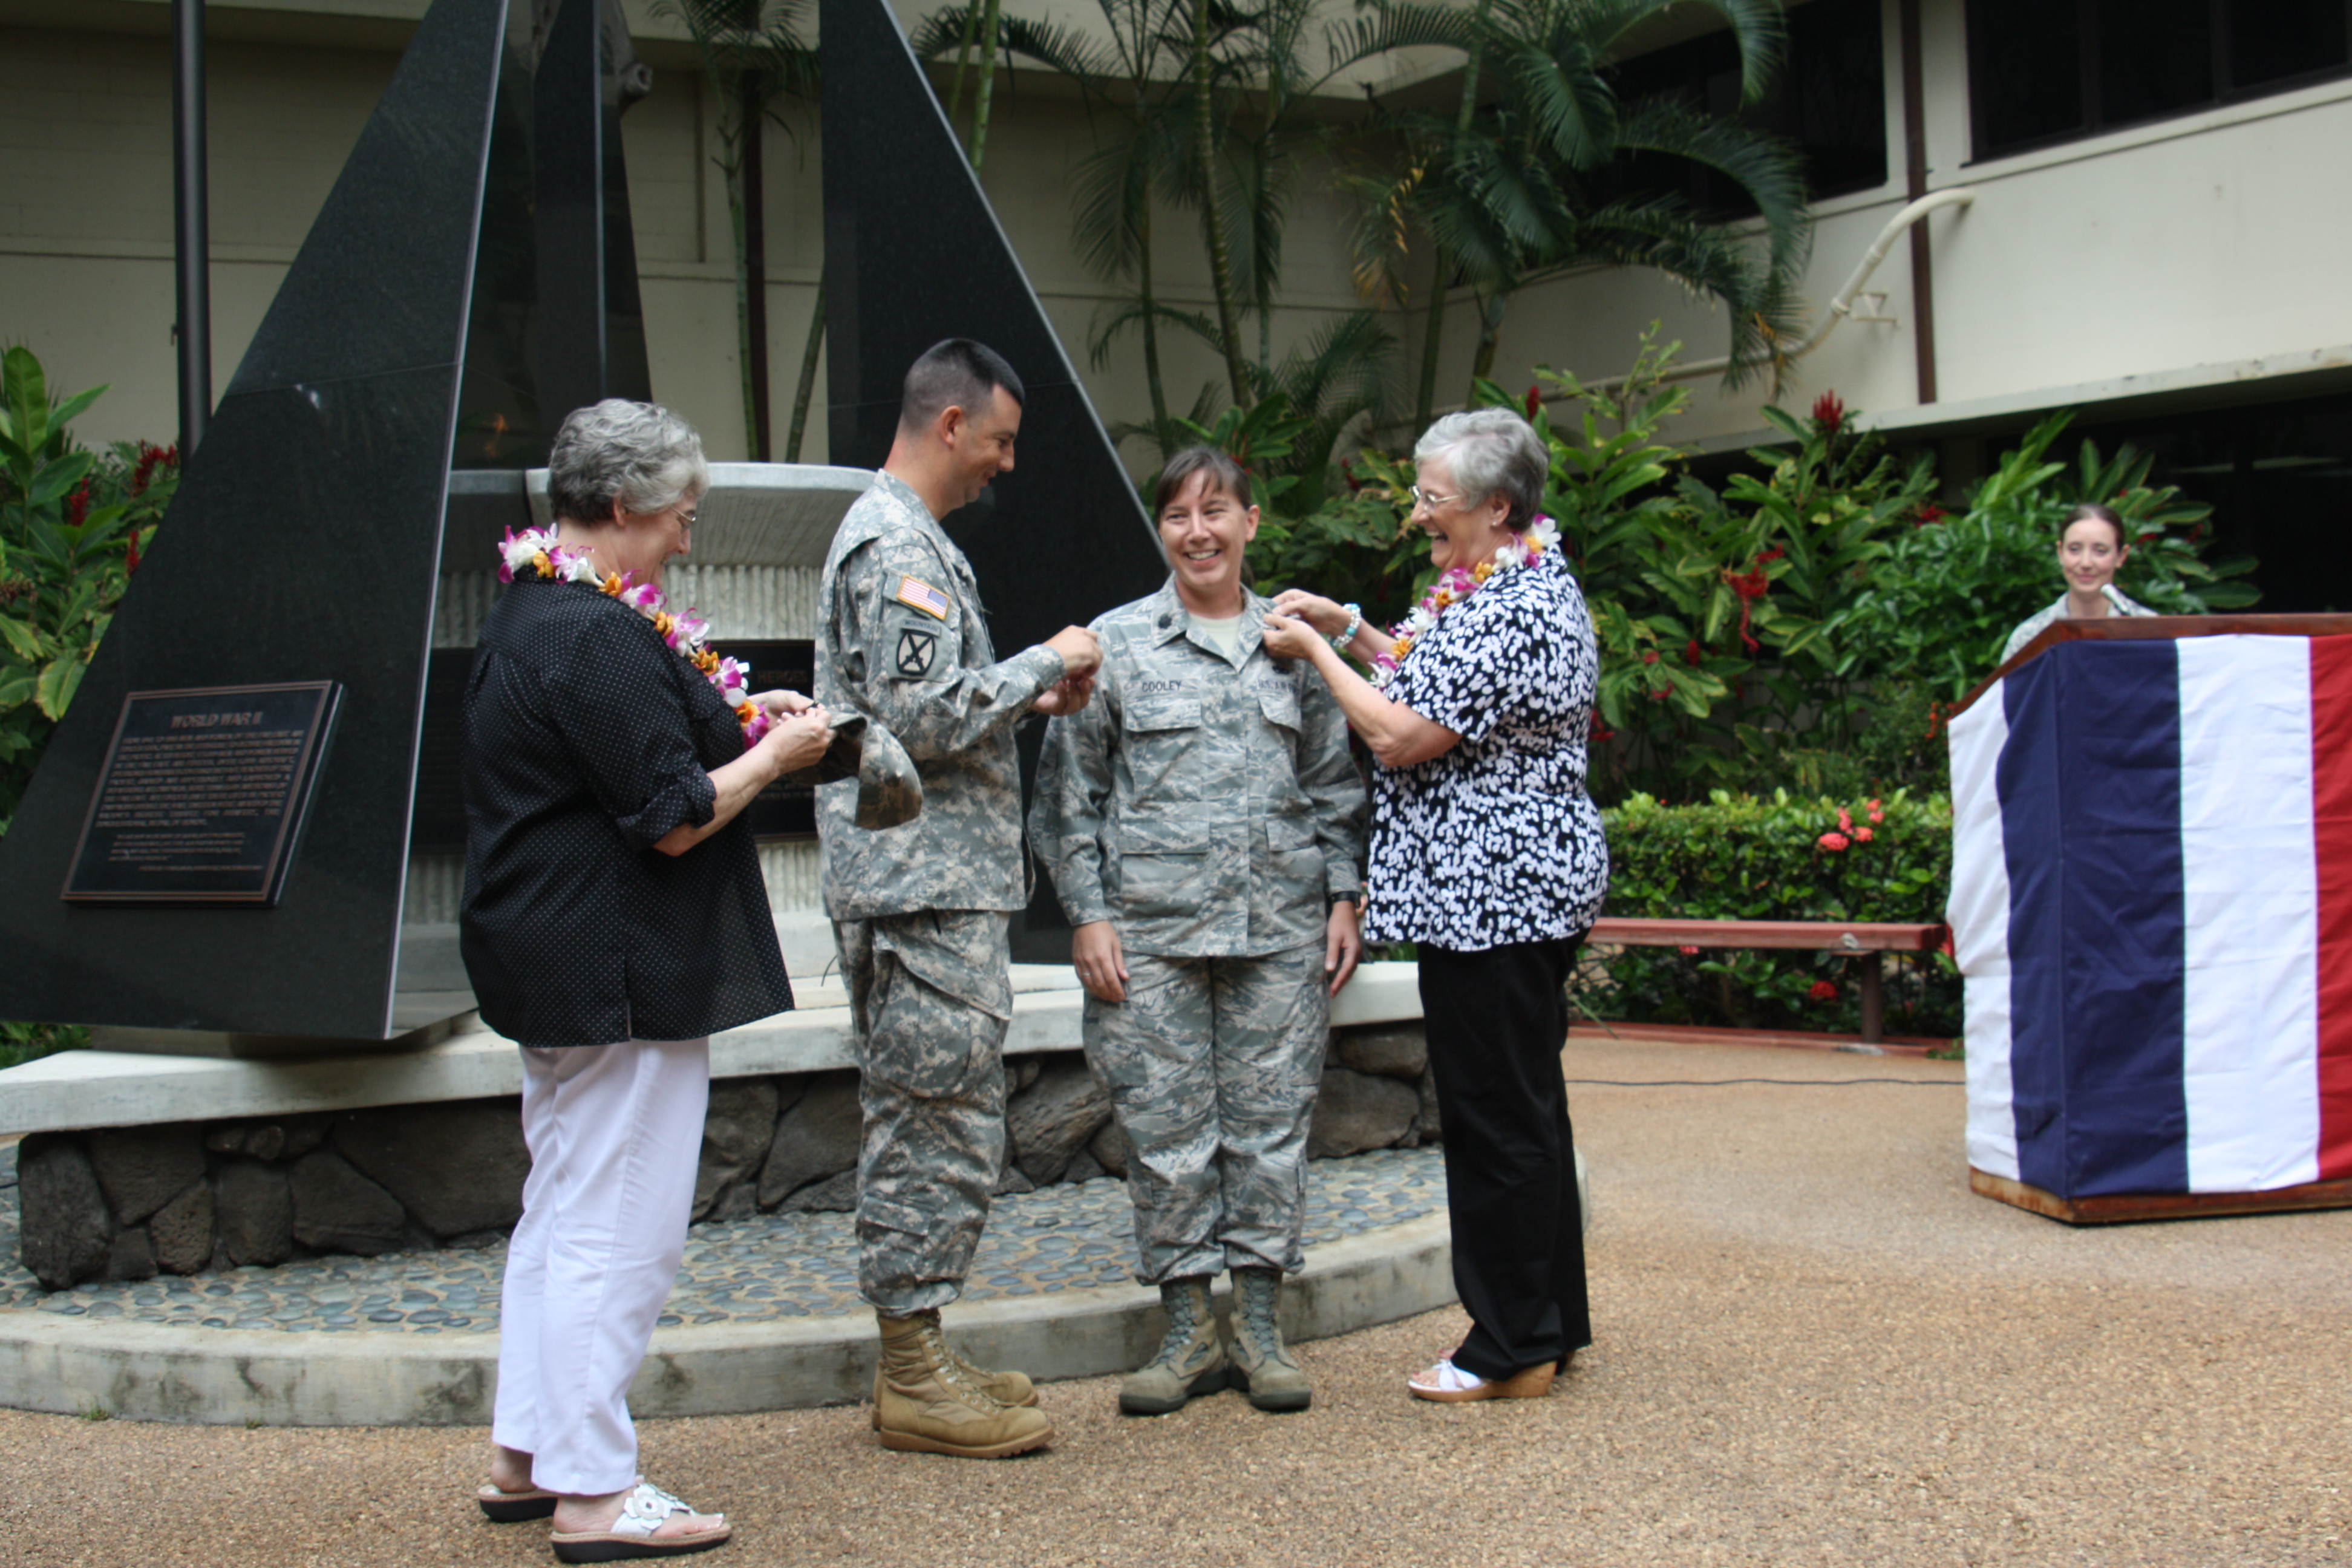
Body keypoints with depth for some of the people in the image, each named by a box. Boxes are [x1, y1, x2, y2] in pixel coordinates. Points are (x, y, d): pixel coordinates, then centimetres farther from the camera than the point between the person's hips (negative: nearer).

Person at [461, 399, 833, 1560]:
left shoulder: (532, 610, 12)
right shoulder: (598, 635, -21)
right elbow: (674, 818, -21)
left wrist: (735, 716, 14)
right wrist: (774, 754, -7)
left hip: (554, 967, 11)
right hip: (620, 973, -11)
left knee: (562, 1208, 18)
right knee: (618, 1230, -3)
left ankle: (526, 1453, 27)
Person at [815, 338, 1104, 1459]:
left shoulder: (898, 535, 20)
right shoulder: (898, 546, -14)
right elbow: (925, 716, -22)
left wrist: (1029, 697, 13)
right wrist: (1044, 662, -11)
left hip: (922, 888, 11)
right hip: (926, 892, -11)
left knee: (918, 1127, 14)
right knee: (939, 1127, -6)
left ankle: (914, 1360, 21)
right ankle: (913, 1377, 2)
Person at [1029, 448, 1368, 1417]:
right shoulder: (1114, 645, 5)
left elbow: (1335, 784, 17)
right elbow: (1069, 792, 4)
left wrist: (1344, 898, 8)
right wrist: (1088, 914, -4)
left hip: (1281, 930, 2)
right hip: (1152, 929, -2)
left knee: (1271, 1121, 3)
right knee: (1166, 1130, 0)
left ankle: (1259, 1327, 14)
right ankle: (1189, 1331, 11)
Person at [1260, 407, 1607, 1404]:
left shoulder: (1513, 611, -20)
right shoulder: (1518, 582, 13)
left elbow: (1404, 737, -20)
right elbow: (1444, 683, 25)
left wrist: (1318, 651, -7)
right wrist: (1351, 628, 16)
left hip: (1492, 898, -11)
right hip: (1526, 885, 11)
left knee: (1496, 1116, -3)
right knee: (1526, 1106, 16)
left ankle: (1514, 1348, 6)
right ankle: (1551, 1320, 26)